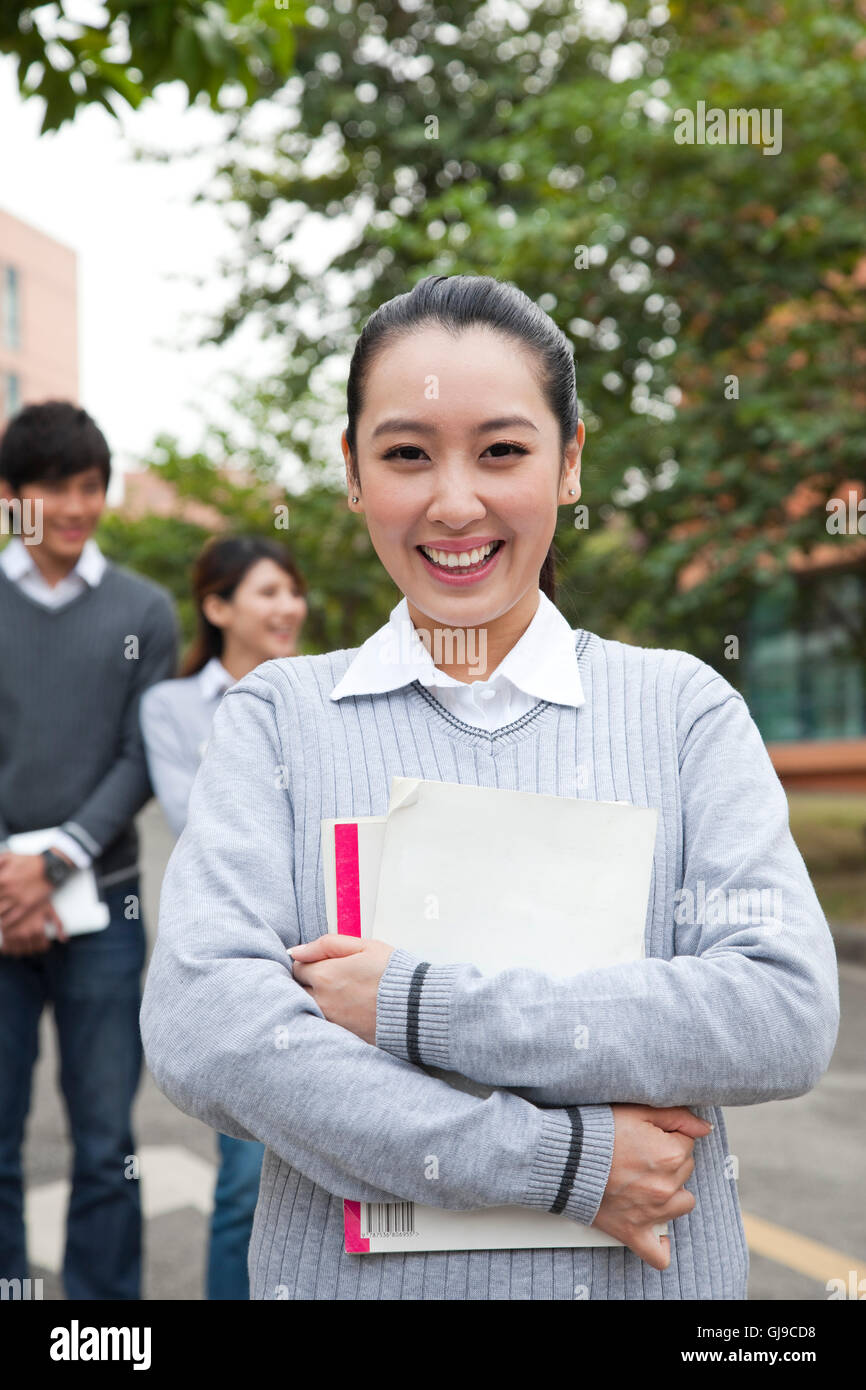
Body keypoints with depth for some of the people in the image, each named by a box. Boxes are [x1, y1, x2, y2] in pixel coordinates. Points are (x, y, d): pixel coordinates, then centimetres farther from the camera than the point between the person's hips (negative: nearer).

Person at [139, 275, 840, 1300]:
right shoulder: (279, 714, -6)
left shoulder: (684, 707, -5)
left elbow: (787, 1016, -16)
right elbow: (197, 1026, -18)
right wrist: (562, 1163, -21)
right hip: (346, 1268, 0)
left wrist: (415, 1007, -21)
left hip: (645, 1272, 1)